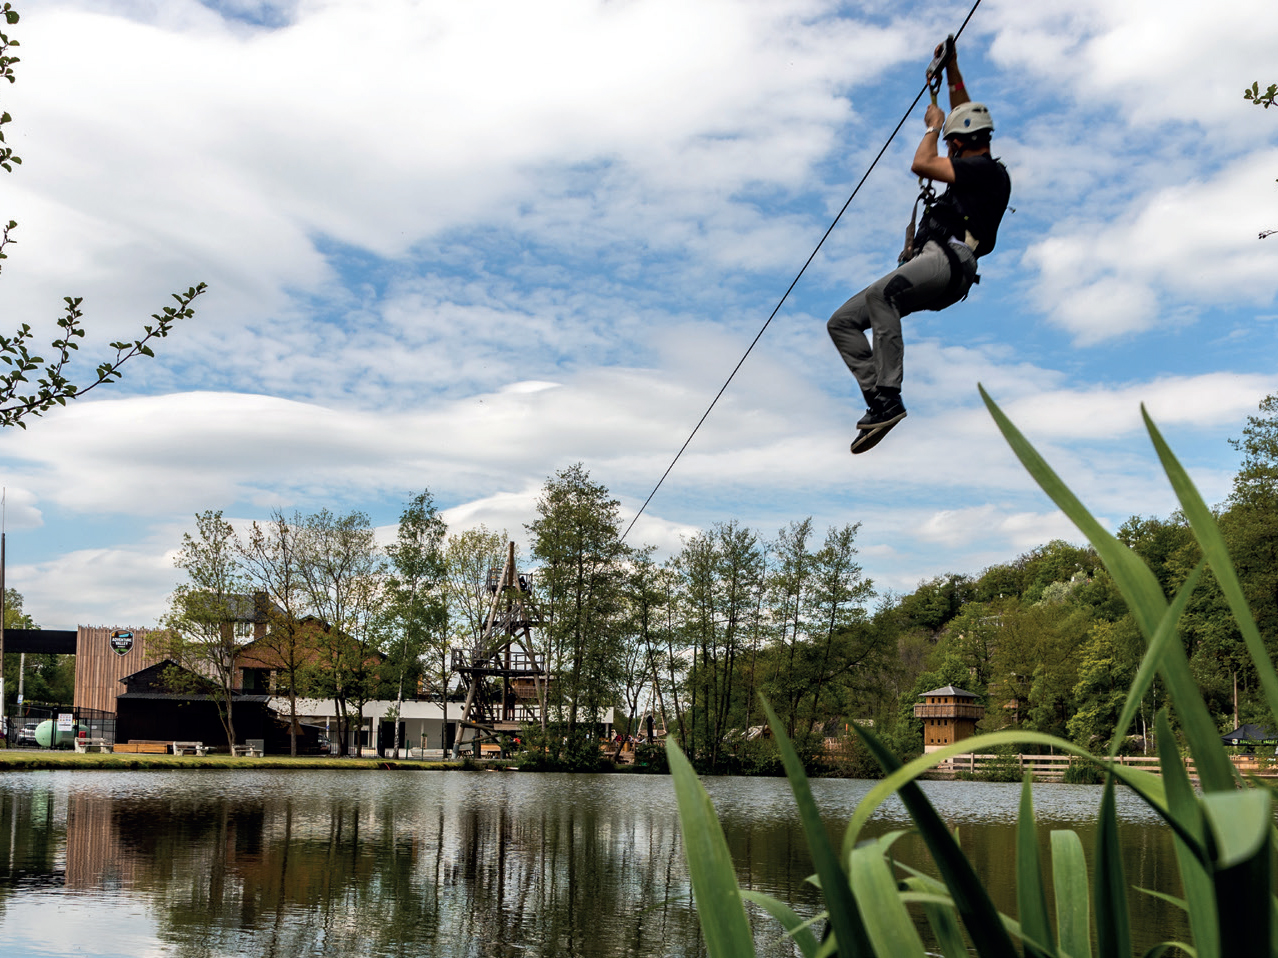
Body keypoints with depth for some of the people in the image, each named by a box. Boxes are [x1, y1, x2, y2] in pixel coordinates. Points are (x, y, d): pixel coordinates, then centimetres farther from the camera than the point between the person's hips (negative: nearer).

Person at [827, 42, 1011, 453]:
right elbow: (964, 114, 41)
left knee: (880, 293, -40)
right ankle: (879, 399, -18)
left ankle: (889, 396, -44)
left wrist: (933, 125, 9)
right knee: (842, 322, -2)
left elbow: (921, 165, -8)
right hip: (926, 266, 10)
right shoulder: (977, 169, 28)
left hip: (947, 262, -10)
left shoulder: (986, 170, -1)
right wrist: (951, 69, 41)